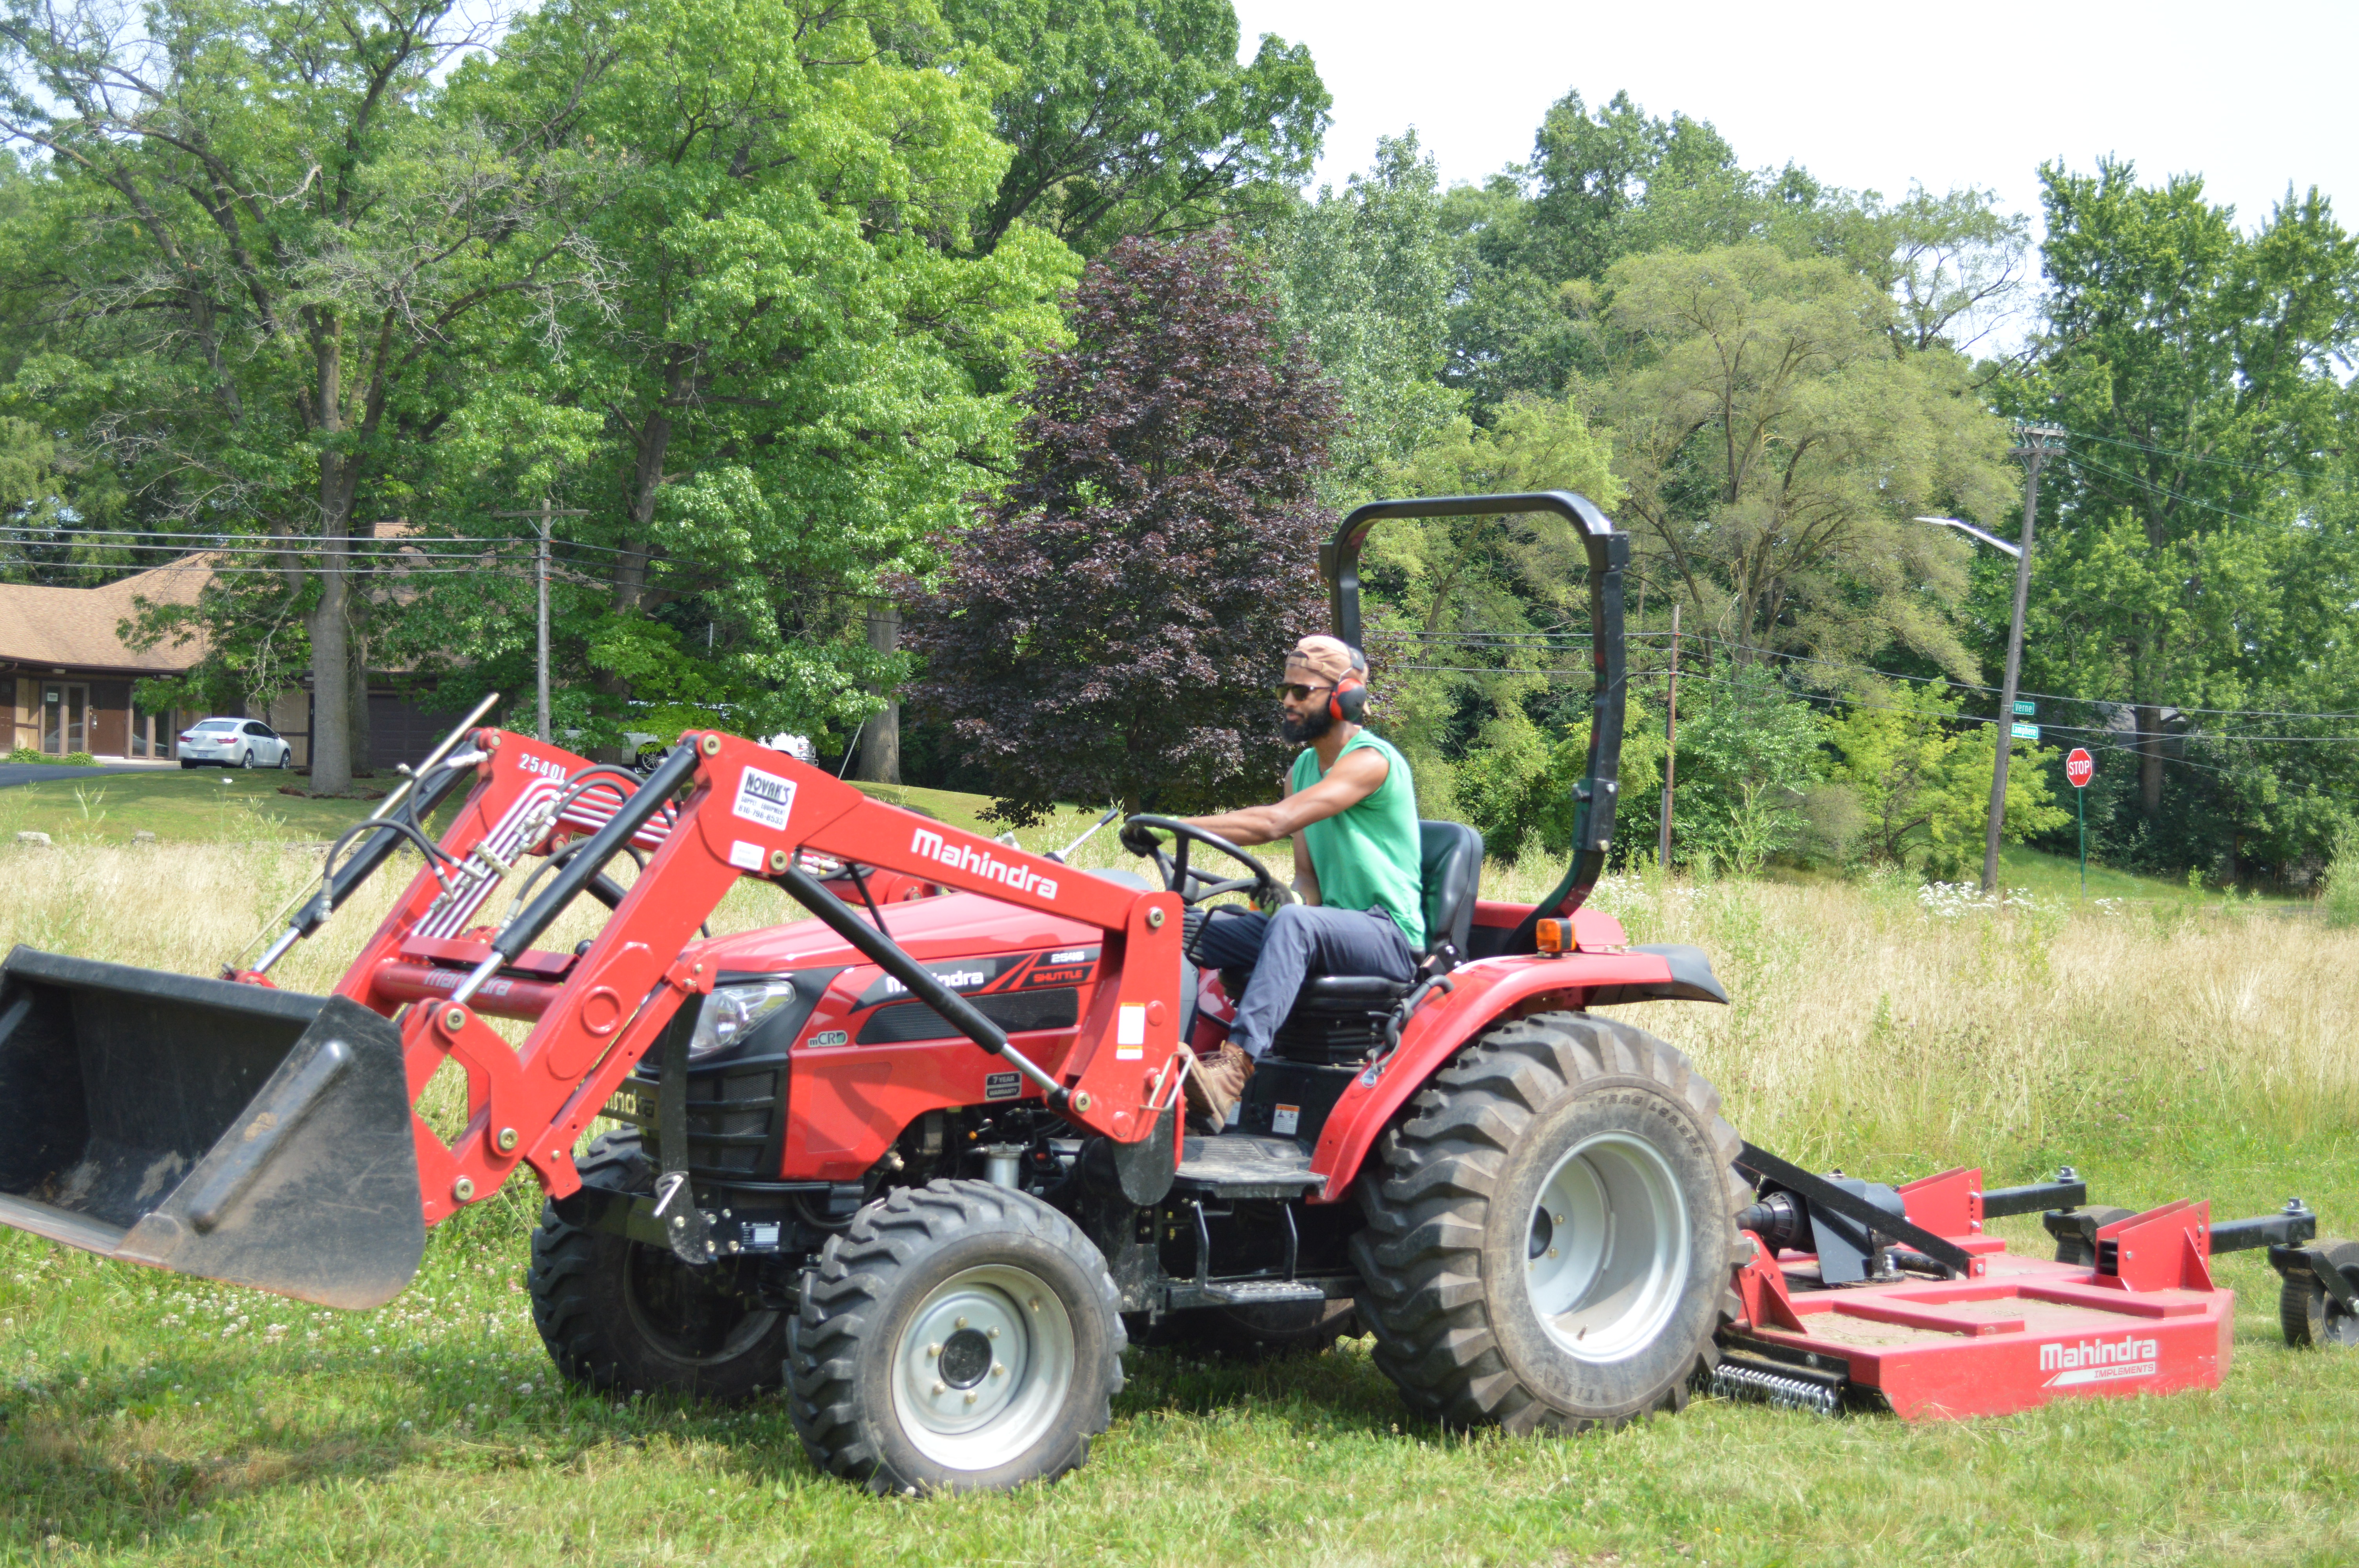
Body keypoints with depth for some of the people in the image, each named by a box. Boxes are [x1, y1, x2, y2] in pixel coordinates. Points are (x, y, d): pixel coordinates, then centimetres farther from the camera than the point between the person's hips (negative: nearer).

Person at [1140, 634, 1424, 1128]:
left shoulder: (1370, 761, -13)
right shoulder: (1303, 770, 16)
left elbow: (1275, 822, -25)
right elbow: (1306, 871, 14)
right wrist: (1301, 899, -11)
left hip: (1391, 935, -8)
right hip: (1331, 927, 8)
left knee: (1294, 922, -40)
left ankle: (1236, 1067, -53)